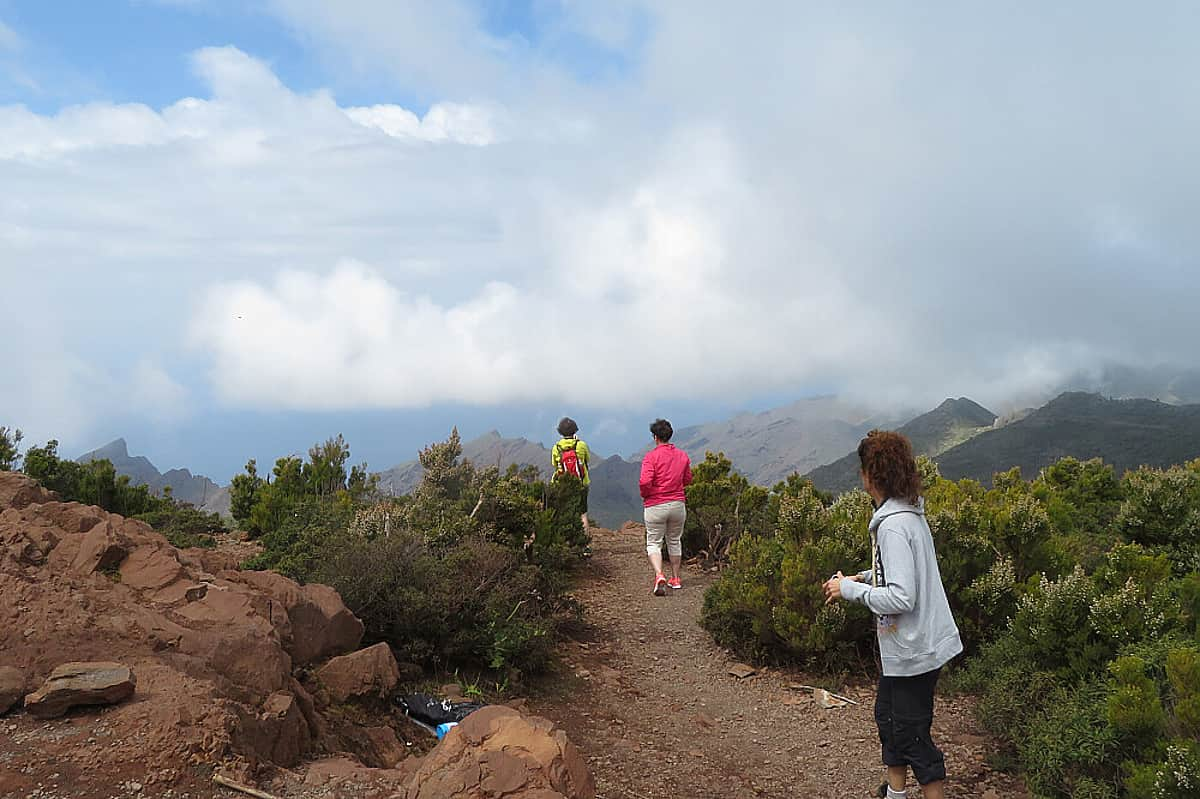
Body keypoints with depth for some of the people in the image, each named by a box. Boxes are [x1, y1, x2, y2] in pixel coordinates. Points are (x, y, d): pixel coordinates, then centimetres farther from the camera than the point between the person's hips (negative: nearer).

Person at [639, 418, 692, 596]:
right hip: (678, 504, 4)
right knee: (675, 541, 20)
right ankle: (675, 579, 27)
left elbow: (644, 482, -23)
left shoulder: (651, 456, -14)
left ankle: (659, 576, -16)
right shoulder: (682, 456, 2)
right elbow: (687, 480, 13)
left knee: (653, 543, 5)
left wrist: (645, 494, -3)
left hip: (655, 506, -4)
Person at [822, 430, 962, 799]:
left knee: (911, 733, 4)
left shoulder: (893, 526, -26)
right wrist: (863, 577, 9)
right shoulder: (909, 512, 5)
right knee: (888, 714, 24)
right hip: (907, 644, 10)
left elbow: (901, 598, -30)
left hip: (914, 649, -10)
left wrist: (850, 589, -19)